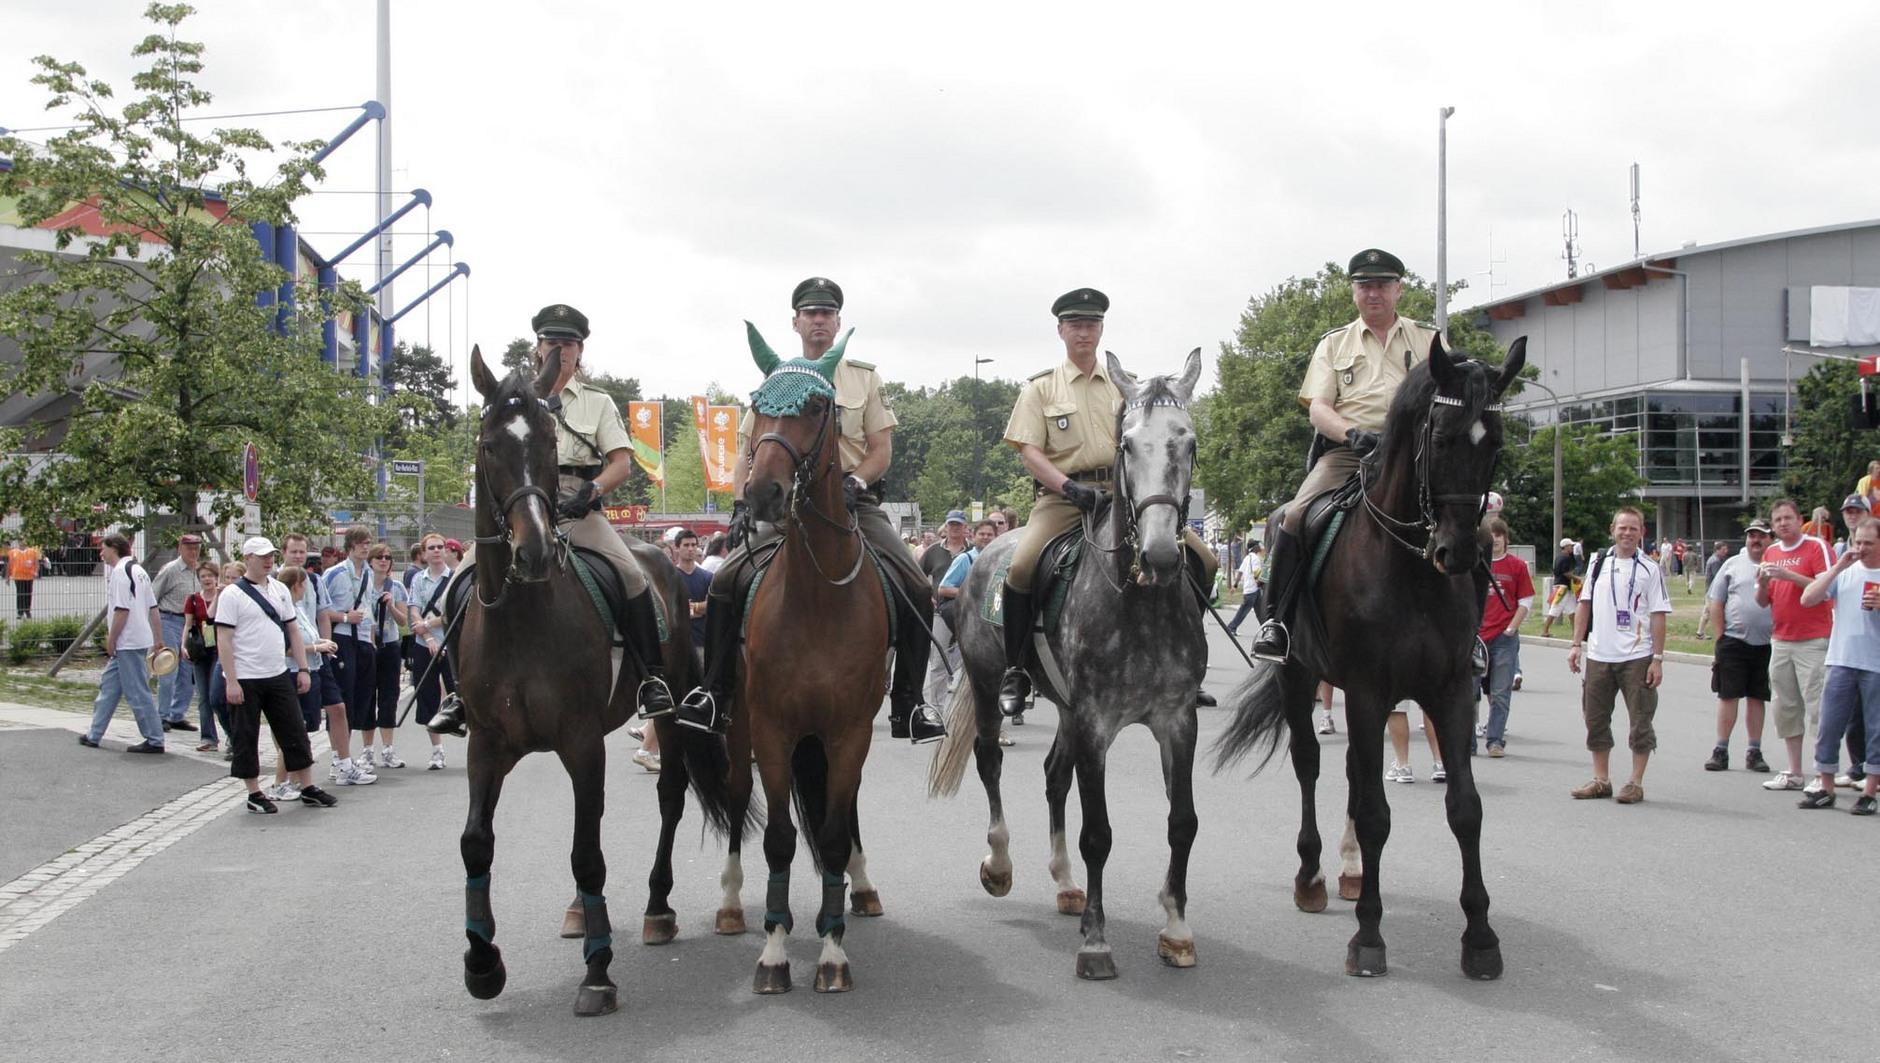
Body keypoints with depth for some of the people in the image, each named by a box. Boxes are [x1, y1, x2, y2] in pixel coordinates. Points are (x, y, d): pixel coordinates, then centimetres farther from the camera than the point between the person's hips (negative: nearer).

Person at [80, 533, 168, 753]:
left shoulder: (120, 571, -13)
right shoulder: (138, 570, 15)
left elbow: (122, 610, -19)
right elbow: (153, 608, 16)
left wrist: (111, 640, -11)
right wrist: (158, 639, 18)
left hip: (127, 643, -10)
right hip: (141, 640, 10)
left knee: (138, 693, -6)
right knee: (109, 685, 17)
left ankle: (155, 740, -3)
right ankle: (94, 735, 25)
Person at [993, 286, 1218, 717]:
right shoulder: (1041, 387, 8)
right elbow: (1029, 451, -2)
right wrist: (1070, 486, -19)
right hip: (1062, 495, -3)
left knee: (1202, 560, -9)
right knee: (1022, 565, -31)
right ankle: (1016, 669, -13)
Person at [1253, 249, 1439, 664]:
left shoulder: (1428, 340, 18)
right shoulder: (1335, 343, 17)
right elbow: (1317, 408, 5)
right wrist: (1353, 434, -16)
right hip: (1347, 453, 0)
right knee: (1294, 517, -25)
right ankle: (1276, 620, -14)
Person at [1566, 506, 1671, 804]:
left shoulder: (1650, 570, -1)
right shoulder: (1598, 564, 10)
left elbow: (1658, 616, -3)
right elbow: (1584, 605, 15)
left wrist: (1658, 659, -9)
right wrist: (1577, 645, 8)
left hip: (1637, 659, -4)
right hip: (1598, 657, 4)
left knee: (1640, 721, 0)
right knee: (1596, 719, 10)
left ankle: (1636, 783, 9)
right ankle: (1601, 780, 21)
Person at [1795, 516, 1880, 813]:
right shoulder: (1844, 572, 9)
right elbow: (1807, 599, -1)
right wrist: (1838, 567, -6)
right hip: (1841, 662, 2)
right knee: (1829, 726, 4)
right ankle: (1825, 789, 13)